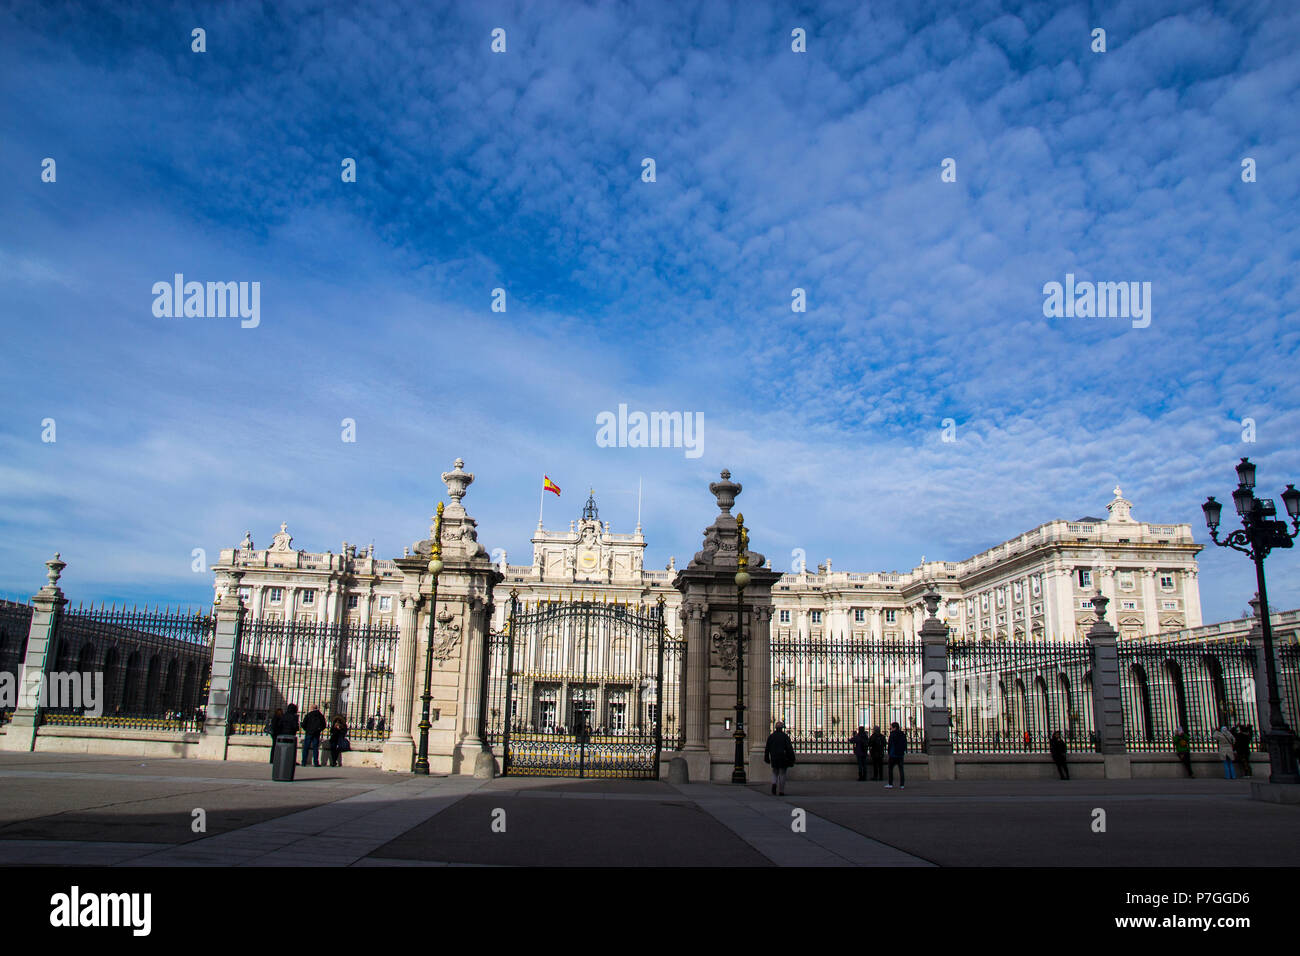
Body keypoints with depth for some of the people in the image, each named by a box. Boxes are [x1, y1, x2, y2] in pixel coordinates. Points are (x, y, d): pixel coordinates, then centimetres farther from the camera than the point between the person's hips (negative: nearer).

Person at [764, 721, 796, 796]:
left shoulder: (771, 736, 3)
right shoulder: (785, 736, -5)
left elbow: (767, 748, 5)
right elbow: (790, 748, -10)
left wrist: (766, 758, 15)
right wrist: (792, 759, -5)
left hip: (774, 759, 2)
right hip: (783, 759, -2)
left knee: (775, 773, 15)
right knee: (782, 774, 5)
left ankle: (774, 784, -13)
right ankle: (781, 791, 3)